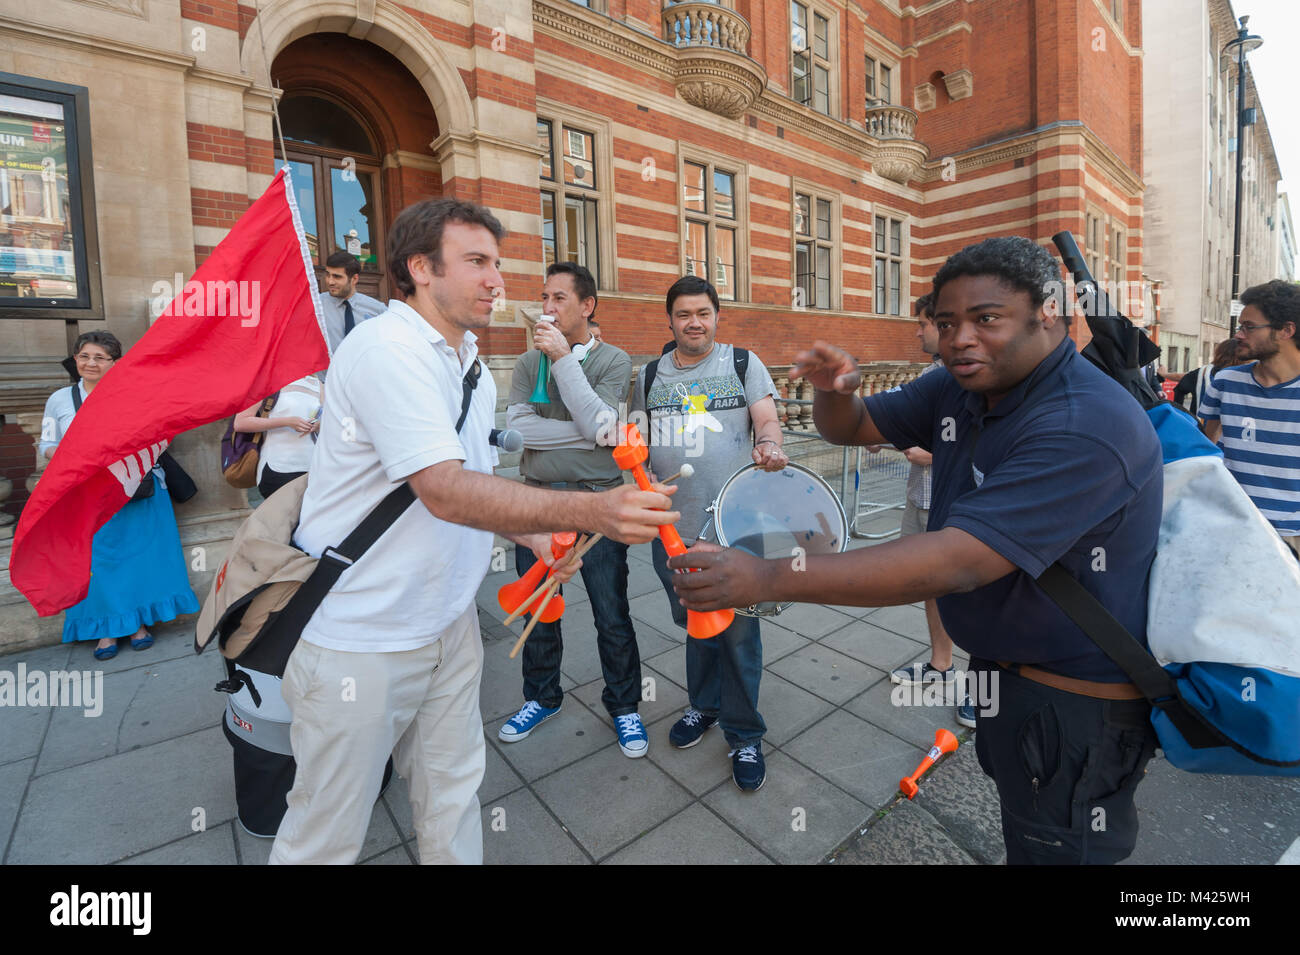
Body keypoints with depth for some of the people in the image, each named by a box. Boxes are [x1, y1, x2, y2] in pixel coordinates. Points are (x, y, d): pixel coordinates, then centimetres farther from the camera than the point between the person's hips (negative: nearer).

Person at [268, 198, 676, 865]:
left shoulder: (474, 370, 10)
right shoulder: (386, 348, -19)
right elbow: (444, 490, -29)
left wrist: (534, 534, 1)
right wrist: (591, 511, -37)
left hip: (448, 626, 8)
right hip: (358, 641, -7)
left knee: (453, 800, 19)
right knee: (328, 834, 12)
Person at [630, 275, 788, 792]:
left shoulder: (744, 364, 4)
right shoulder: (650, 375, 10)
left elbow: (767, 421, -3)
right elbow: (637, 438, 19)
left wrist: (770, 446, -23)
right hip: (673, 528, 3)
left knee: (737, 630, 3)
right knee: (694, 624, 19)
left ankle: (745, 735, 23)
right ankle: (703, 705, 42)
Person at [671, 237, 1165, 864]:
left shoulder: (1086, 424, -29)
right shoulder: (961, 388, -2)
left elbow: (955, 563, -38)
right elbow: (852, 429, 6)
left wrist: (767, 579, -41)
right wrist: (834, 390, -20)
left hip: (1079, 696, -7)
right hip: (1002, 668, 7)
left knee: (1052, 849, 13)